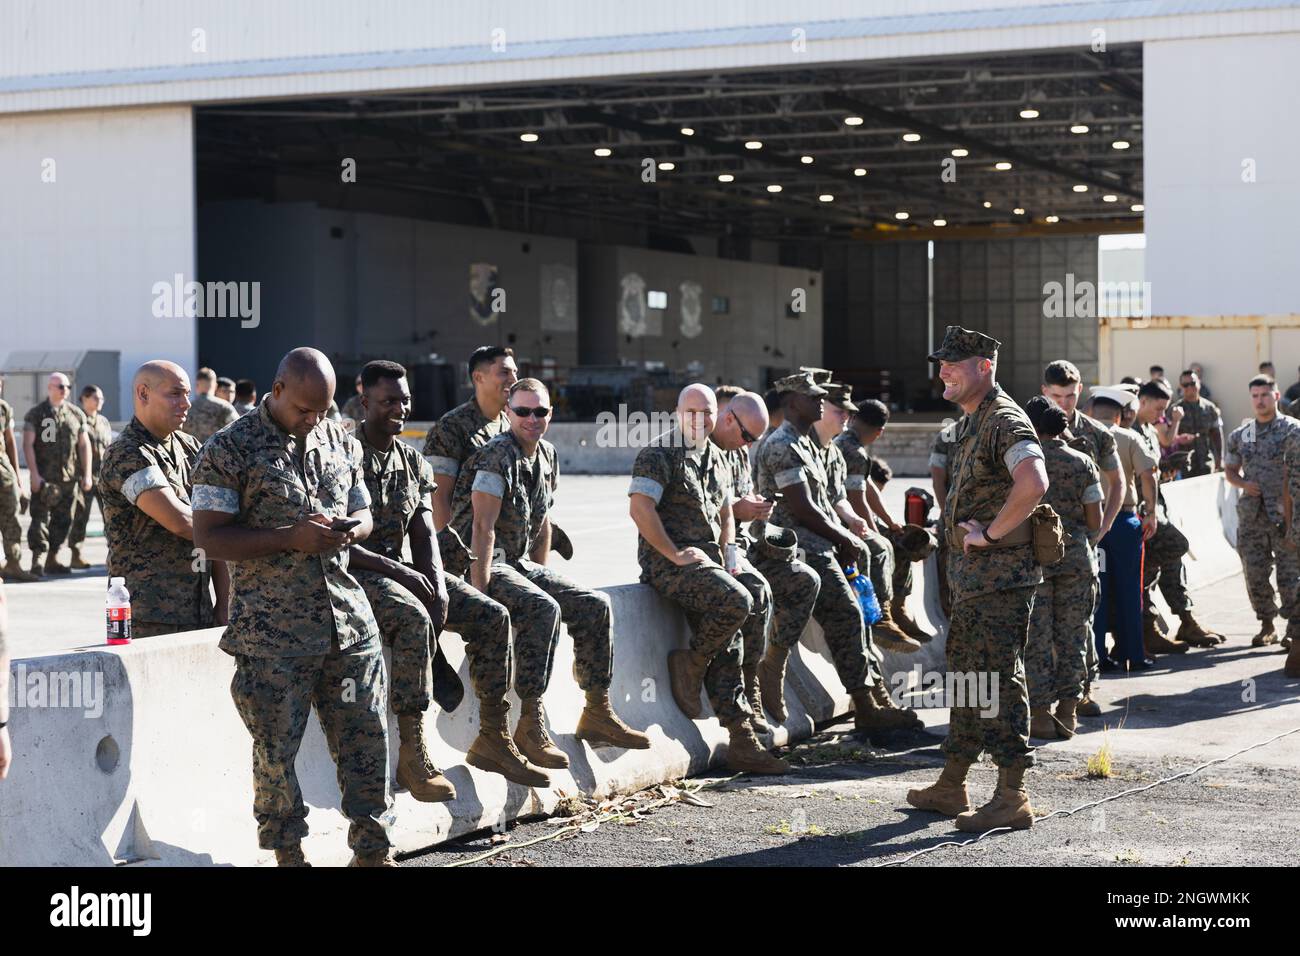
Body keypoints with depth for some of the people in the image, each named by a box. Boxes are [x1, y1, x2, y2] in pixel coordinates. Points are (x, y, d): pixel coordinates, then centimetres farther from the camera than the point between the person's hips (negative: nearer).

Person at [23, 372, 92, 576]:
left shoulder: (77, 414, 10)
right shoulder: (35, 414, 1)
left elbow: (84, 445, 12)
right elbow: (28, 445, -4)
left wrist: (86, 475, 5)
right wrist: (34, 475, -12)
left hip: (70, 478, 4)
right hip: (44, 478, -4)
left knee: (63, 520, 6)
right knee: (40, 518, -7)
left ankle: (53, 560, 14)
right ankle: (37, 561, -8)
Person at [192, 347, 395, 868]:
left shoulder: (342, 443, 12)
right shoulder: (228, 450, -6)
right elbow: (209, 537, -11)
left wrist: (350, 529, -4)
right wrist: (292, 538, -19)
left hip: (350, 623, 5)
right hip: (273, 632, -5)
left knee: (366, 737, 6)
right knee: (276, 749, 1)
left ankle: (372, 851, 17)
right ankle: (288, 853, 15)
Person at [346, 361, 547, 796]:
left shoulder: (414, 462, 13)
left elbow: (424, 535, 9)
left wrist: (437, 584, -11)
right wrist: (398, 572, -20)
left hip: (403, 569, 7)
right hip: (355, 569, -7)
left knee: (493, 616, -7)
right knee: (414, 618, -37)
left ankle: (493, 737, -2)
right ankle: (412, 752, -35)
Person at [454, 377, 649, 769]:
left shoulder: (548, 456, 11)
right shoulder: (498, 457, -17)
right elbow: (483, 528, -22)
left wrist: (542, 574, 13)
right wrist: (480, 591, -26)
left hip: (520, 563, 9)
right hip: (485, 564, -9)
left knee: (595, 605, 0)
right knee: (543, 609, -32)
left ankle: (597, 714, 6)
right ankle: (531, 725, -30)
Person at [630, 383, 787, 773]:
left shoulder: (716, 459, 19)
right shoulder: (659, 455, -6)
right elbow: (639, 507, -16)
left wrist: (727, 556, 13)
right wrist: (675, 554, -17)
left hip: (706, 562, 8)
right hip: (668, 565, -8)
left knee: (727, 646, 1)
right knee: (737, 601, -28)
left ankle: (742, 741, 2)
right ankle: (690, 663, -7)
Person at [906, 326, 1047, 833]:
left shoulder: (1004, 420, -16)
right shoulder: (969, 423, 17)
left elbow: (1033, 484, -33)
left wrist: (989, 532, -23)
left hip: (1001, 576, -10)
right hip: (972, 577, 10)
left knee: (999, 677, -8)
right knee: (965, 674, 16)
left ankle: (1012, 798, -5)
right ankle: (952, 786, 26)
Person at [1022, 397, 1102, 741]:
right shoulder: (1083, 464, 2)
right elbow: (1095, 523, 2)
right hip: (1077, 559, 2)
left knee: (1036, 639, 3)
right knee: (1072, 636, 9)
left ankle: (1040, 713, 3)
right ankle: (1067, 712, 12)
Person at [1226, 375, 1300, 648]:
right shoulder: (1240, 435, 12)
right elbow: (1230, 470, 21)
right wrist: (1244, 484, -1)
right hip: (1252, 514, 4)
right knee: (1255, 573, 5)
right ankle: (1267, 626, 18)